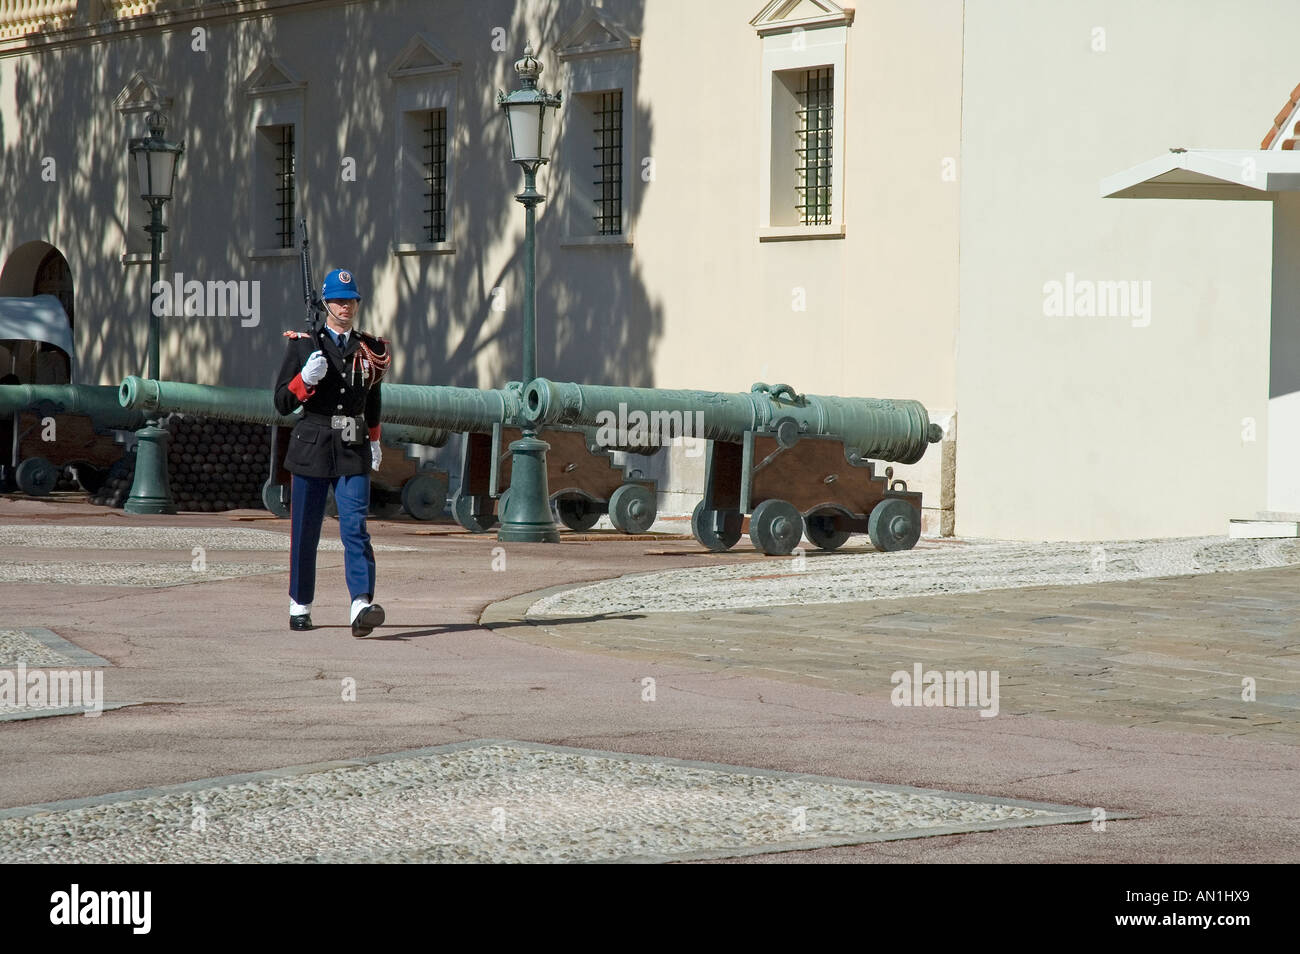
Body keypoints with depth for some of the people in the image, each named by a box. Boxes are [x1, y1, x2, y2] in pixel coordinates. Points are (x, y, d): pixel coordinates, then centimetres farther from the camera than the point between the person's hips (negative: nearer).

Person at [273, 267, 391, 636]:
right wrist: (306, 379, -18)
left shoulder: (370, 348, 11)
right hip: (312, 447, -1)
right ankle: (300, 606, 21)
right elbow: (282, 402, -1)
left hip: (354, 452, 1)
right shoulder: (302, 345, 3)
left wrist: (374, 439, 23)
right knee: (305, 533, 6)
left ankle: (362, 606, -24)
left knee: (355, 527, -12)